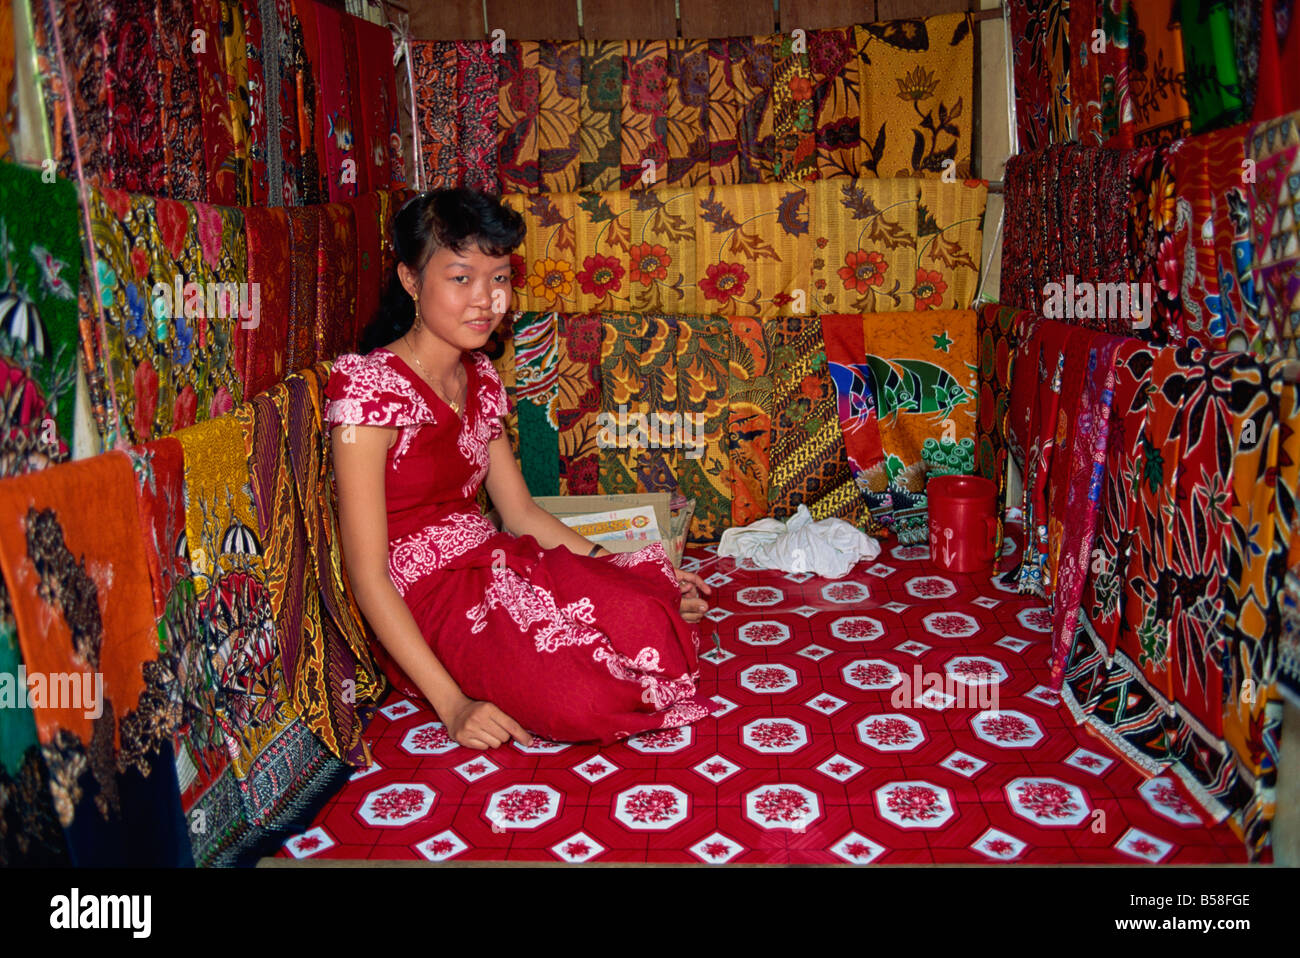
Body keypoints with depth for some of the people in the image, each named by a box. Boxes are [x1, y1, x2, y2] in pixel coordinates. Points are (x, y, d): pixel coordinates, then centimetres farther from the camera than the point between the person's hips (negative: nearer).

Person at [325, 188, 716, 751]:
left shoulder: (479, 377, 8)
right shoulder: (368, 386, -15)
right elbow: (367, 573, -17)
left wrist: (627, 573, 1)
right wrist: (451, 703, -23)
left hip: (495, 568, 6)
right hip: (423, 611, -5)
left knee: (659, 612, -20)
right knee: (590, 697, -27)